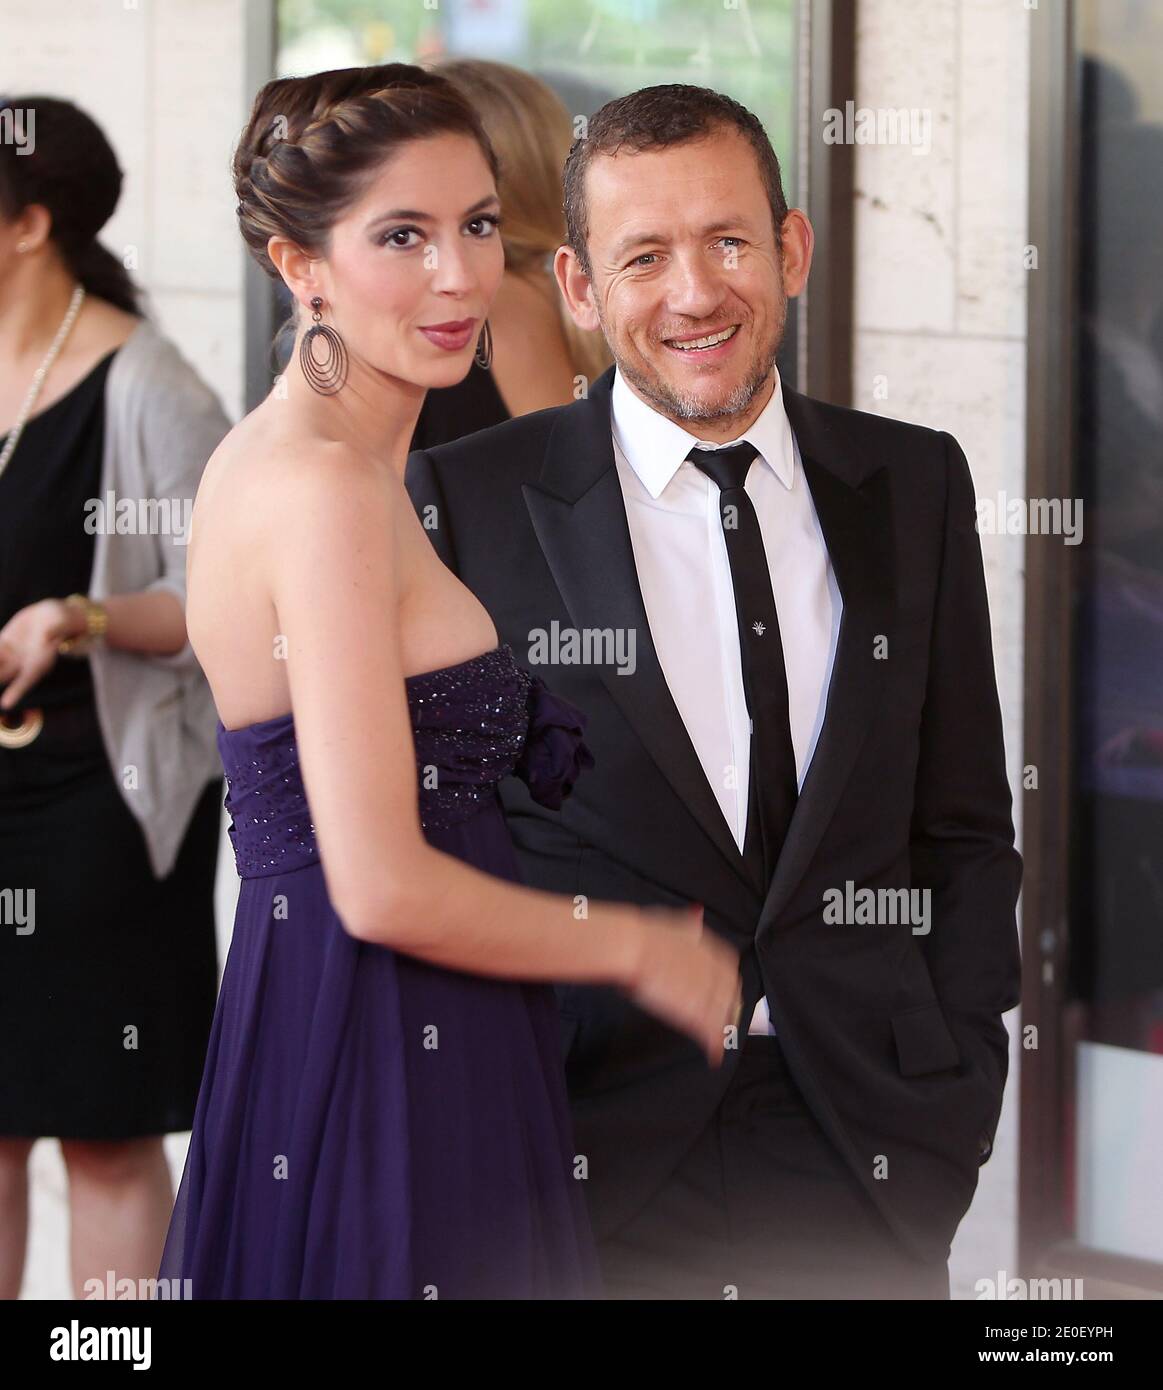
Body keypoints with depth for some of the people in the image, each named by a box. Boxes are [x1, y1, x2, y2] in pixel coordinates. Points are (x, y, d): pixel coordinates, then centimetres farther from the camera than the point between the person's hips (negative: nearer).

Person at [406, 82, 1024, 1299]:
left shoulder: (913, 488, 7)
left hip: (864, 1153, 3)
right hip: (586, 1144, -3)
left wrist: (960, 1092, 2)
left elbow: (963, 824, 11)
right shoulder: (465, 503, -3)